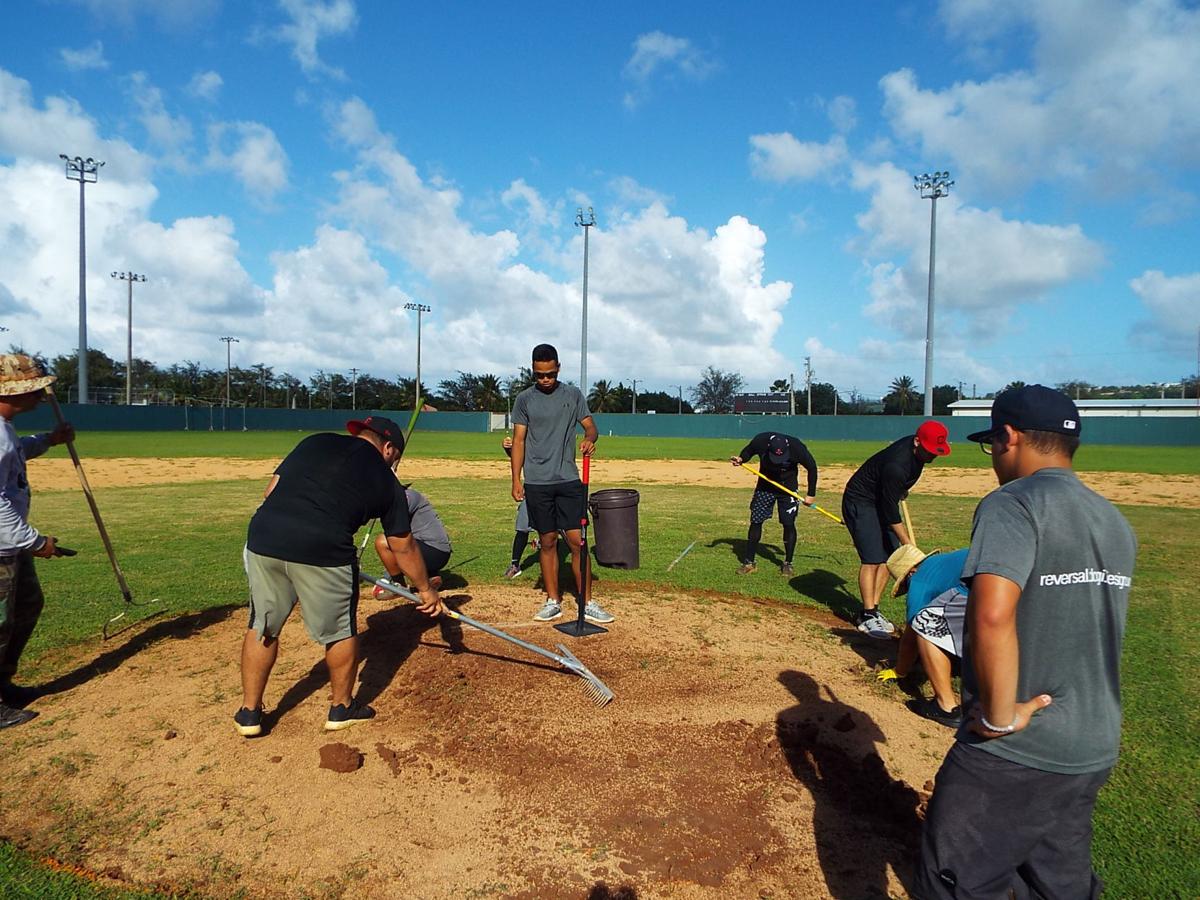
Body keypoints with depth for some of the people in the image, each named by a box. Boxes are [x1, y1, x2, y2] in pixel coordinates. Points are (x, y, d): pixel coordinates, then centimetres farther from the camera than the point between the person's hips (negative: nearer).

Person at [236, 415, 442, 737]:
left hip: (263, 538, 4)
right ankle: (342, 708, 35)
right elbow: (404, 547, 19)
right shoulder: (386, 481, 13)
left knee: (262, 626, 23)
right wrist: (426, 589, 31)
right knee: (340, 629, 19)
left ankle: (250, 713, 33)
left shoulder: (316, 442, 19)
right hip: (323, 552, -3)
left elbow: (270, 492, 14)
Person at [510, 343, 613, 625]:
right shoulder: (525, 399, 5)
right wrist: (516, 480, -1)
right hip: (537, 483, 0)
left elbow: (590, 426, 8)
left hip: (569, 480, 0)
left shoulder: (573, 394, 6)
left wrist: (589, 439, -17)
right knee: (547, 541, 6)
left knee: (577, 540, -4)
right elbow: (519, 440, 5)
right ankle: (553, 601, 17)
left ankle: (587, 603, 5)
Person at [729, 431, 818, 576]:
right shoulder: (760, 441, -26)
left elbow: (811, 467, -12)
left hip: (789, 488, -1)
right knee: (755, 522, 0)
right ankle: (749, 562, 10)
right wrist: (741, 459, -24)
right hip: (765, 485, 2)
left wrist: (811, 494, -9)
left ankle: (787, 563, 13)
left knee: (789, 524, -3)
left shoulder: (797, 447, -29)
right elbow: (748, 451, -2)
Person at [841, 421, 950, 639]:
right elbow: (890, 511, -29)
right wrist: (908, 544, -26)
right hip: (860, 502, -9)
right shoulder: (896, 465, -34)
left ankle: (872, 610, 12)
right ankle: (867, 617, -8)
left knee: (888, 557, 5)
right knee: (872, 559, -14)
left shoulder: (917, 449, -9)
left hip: (882, 500, 9)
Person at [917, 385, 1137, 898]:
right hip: (1095, 749, 8)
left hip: (1014, 753, -8)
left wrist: (1000, 717, -22)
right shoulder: (1116, 522, 10)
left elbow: (991, 614, -33)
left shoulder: (1012, 504, -18)